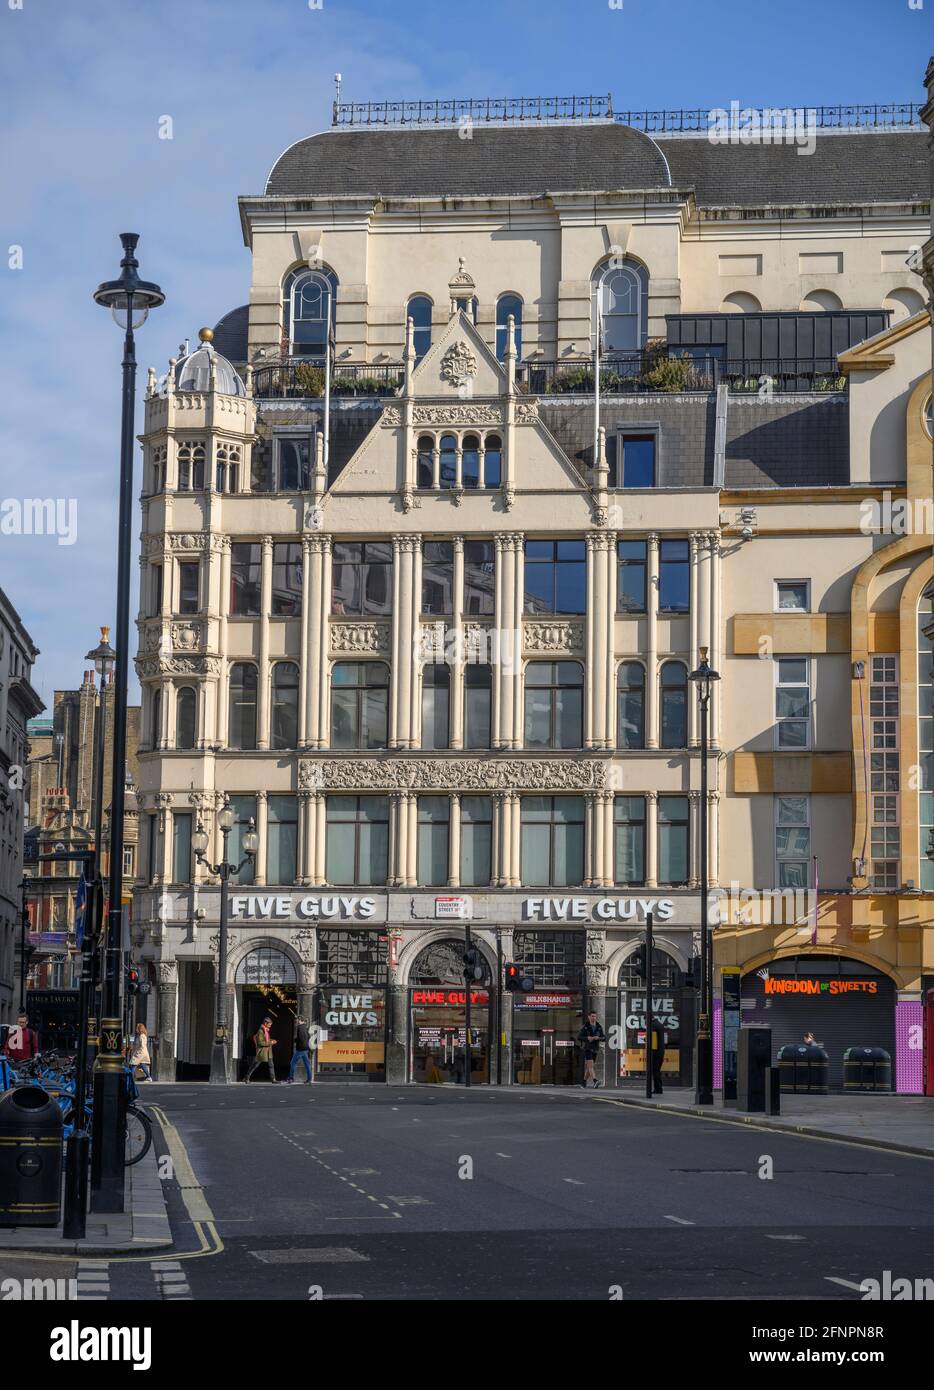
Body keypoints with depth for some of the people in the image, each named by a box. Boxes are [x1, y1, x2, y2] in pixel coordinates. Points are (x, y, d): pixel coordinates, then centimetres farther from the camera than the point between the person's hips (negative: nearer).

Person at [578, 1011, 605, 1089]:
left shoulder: (599, 1027, 5)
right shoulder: (585, 1027, -4)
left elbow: (604, 1038, 2)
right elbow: (579, 1038, -6)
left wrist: (598, 1038, -20)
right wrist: (587, 1038, -23)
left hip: (595, 1050, 4)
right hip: (587, 1049, -4)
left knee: (588, 1067, 12)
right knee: (590, 1066, -20)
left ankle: (584, 1082, 28)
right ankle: (595, 1082, -34)